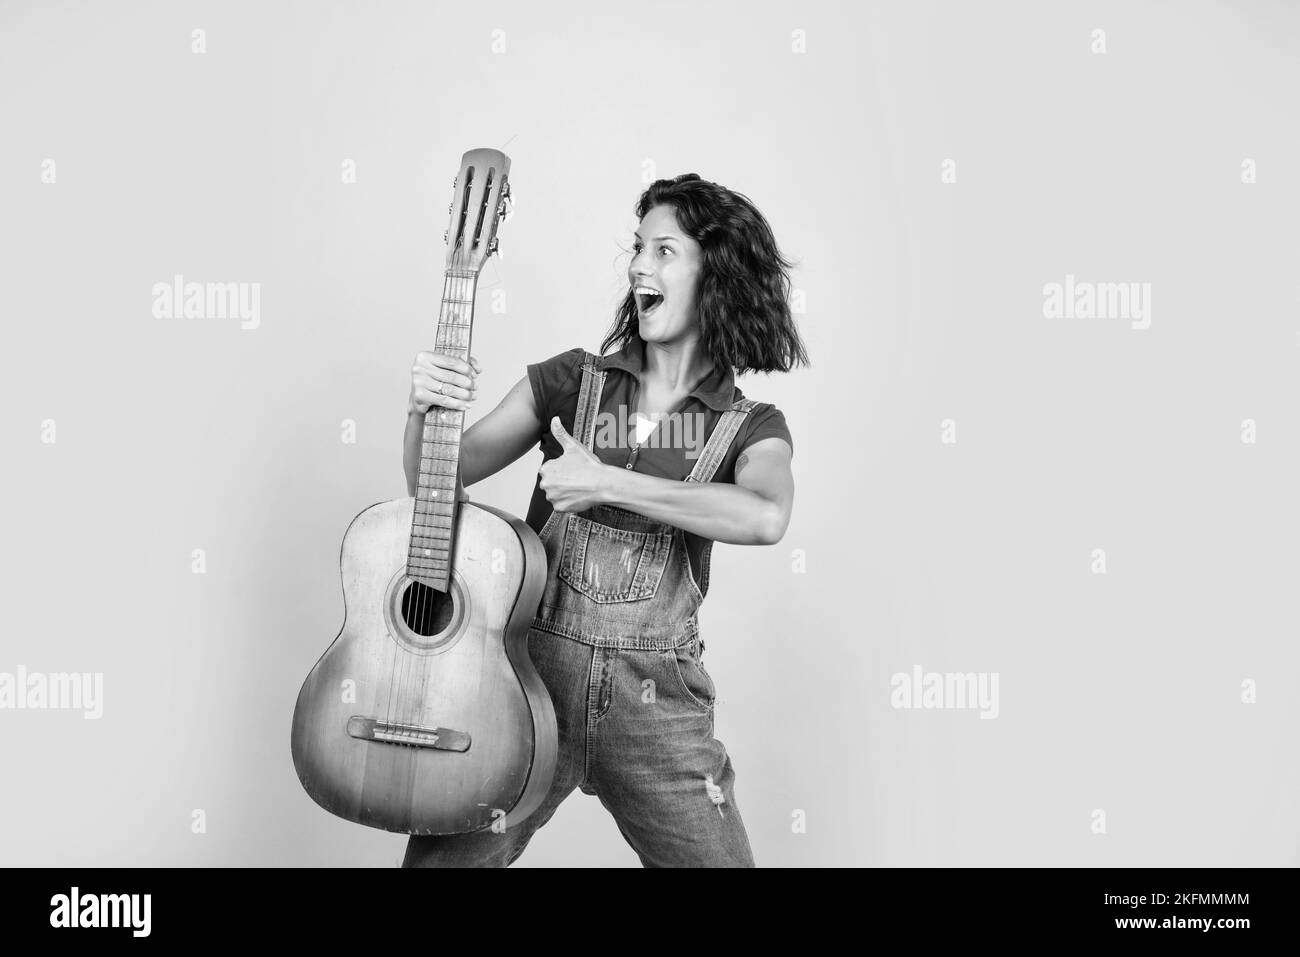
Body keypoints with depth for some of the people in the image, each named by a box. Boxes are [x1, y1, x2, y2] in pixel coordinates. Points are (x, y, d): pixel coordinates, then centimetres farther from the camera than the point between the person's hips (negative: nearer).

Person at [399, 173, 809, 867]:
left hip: (655, 700, 0)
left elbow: (765, 517, -23)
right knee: (439, 857, -1)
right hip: (531, 671, 1)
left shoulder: (751, 429, 1)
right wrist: (423, 407, -18)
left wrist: (607, 482, -22)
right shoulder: (572, 380, 5)